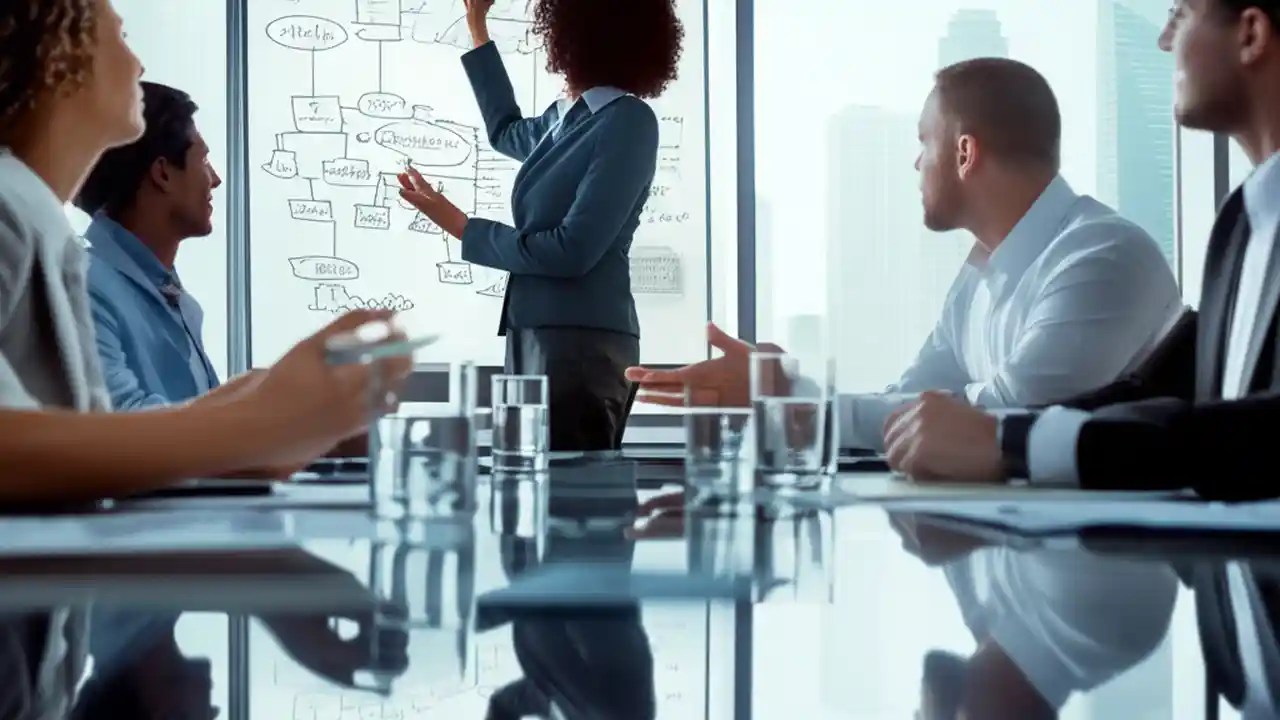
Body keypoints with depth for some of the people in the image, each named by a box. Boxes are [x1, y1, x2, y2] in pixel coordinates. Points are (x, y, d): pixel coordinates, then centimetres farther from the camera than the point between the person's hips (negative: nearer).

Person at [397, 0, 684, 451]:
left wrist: (462, 228, -8)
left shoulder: (629, 122, -10)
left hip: (584, 342, -8)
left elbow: (572, 251, -18)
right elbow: (508, 134, 38)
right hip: (535, 336, 8)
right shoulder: (565, 119, 13)